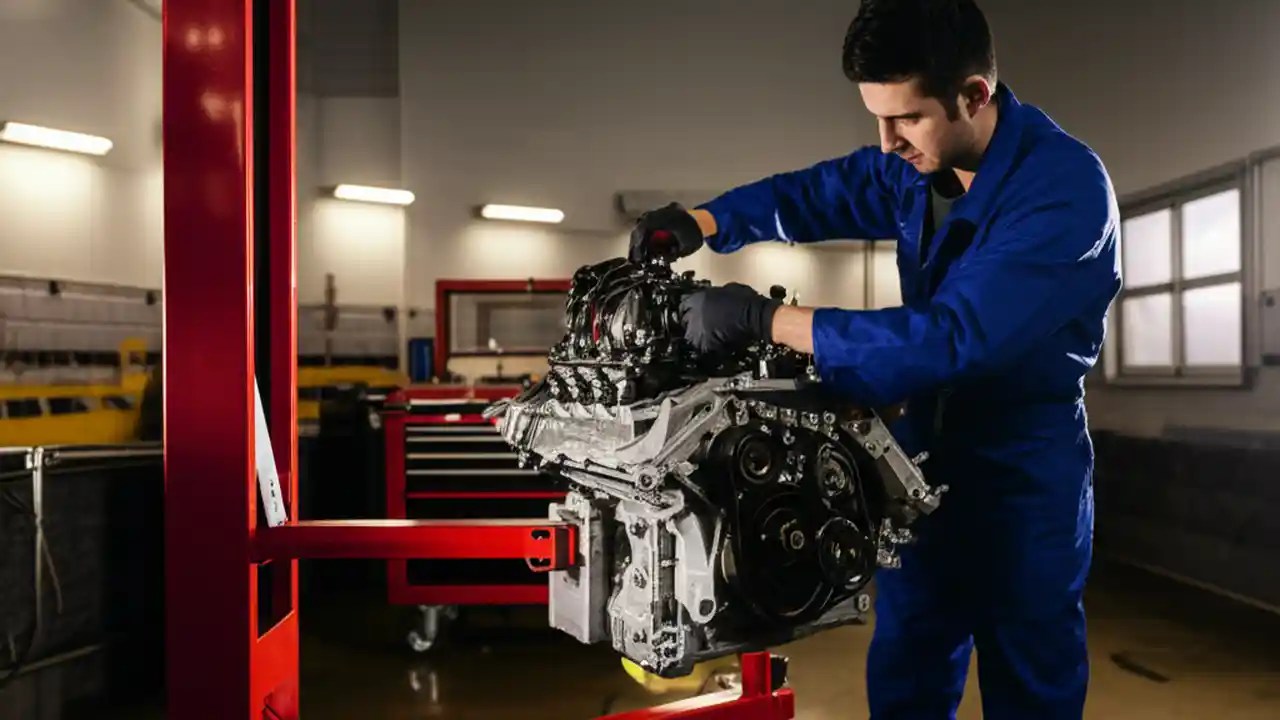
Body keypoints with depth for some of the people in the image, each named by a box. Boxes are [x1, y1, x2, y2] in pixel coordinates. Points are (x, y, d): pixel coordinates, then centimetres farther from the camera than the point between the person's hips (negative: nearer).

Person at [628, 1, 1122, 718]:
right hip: (925, 450, 6)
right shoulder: (913, 165, -3)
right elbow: (810, 195, 12)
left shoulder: (1066, 187, -26)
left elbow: (952, 337, -35)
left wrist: (765, 319, -35)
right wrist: (697, 221, -5)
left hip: (1026, 469, -6)